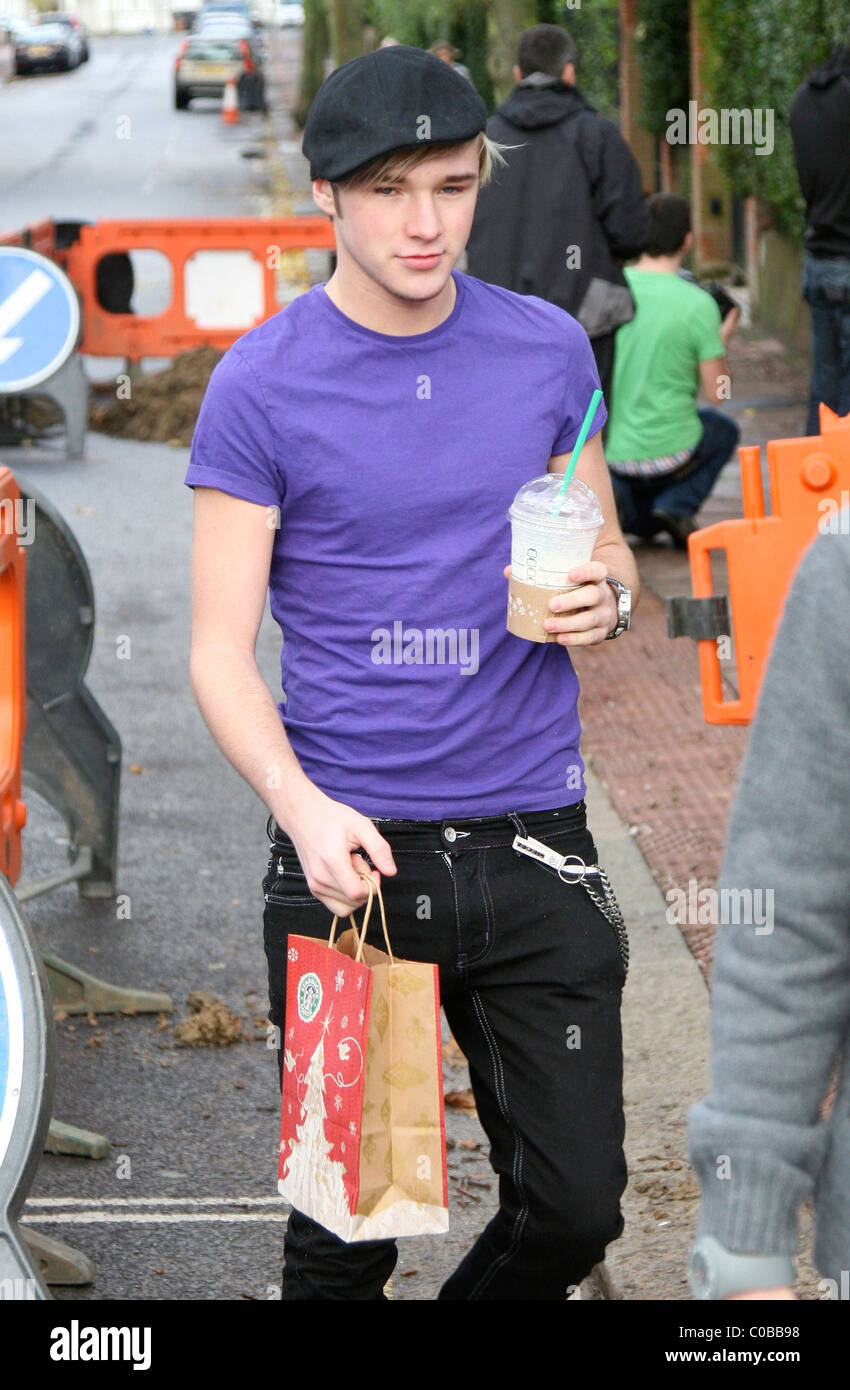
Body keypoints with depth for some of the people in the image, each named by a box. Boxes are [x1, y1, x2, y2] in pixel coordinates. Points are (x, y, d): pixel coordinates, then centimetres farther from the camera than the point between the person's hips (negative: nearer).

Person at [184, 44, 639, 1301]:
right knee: (349, 1232, 4)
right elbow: (221, 652, -5)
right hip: (353, 852, -3)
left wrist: (606, 596, -8)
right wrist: (302, 808, -23)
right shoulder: (262, 385, -5)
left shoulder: (550, 350, 4)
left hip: (532, 838, 3)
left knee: (575, 1208, 5)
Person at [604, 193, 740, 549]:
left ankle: (614, 496, 2)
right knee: (724, 430, 31)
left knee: (643, 523, 37)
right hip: (666, 450, -4)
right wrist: (722, 339, 9)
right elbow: (717, 393, -8)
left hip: (604, 448, 5)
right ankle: (677, 505, 7)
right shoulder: (698, 304, -15)